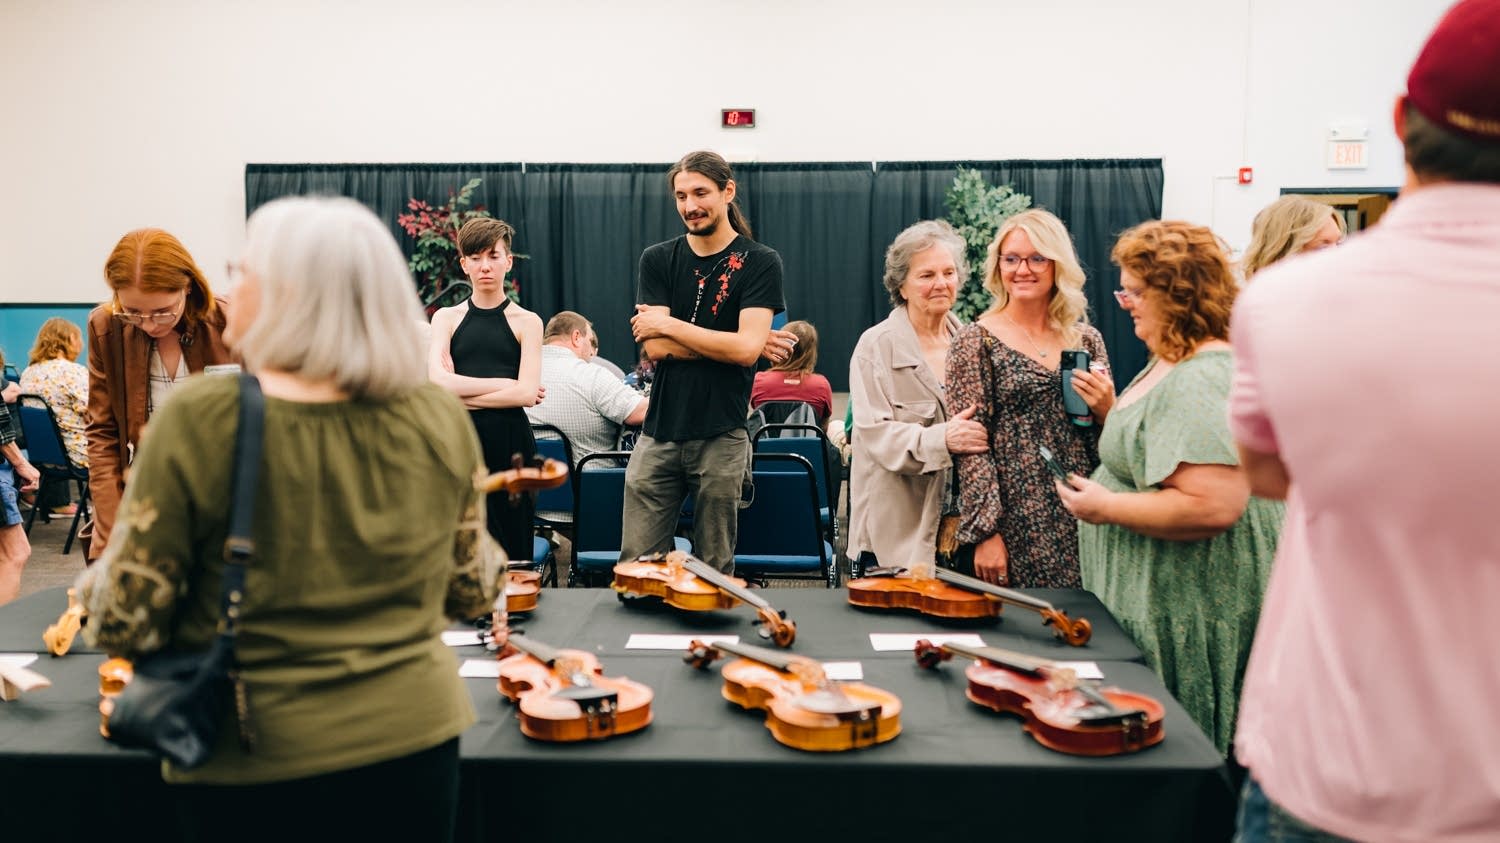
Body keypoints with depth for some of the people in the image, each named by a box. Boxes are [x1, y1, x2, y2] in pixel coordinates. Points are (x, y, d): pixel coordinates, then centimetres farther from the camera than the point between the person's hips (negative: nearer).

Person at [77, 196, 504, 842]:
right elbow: (471, 592, 1)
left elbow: (126, 623, -11)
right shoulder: (441, 419, -10)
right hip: (410, 734, 2)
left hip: (245, 758, -1)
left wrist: (99, 584, 10)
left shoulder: (197, 422, -17)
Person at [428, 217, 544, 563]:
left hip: (510, 446, -1)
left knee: (512, 553, 4)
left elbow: (526, 393, -8)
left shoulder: (526, 322, 5)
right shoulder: (447, 318, 10)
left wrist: (462, 396, -10)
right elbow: (438, 381, -6)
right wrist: (506, 384, -9)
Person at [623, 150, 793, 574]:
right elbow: (656, 348, -4)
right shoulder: (658, 259, 8)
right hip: (659, 433, 3)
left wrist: (667, 324, -7)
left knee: (714, 567, 7)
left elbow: (746, 349, -13)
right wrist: (737, 343, -8)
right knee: (635, 565, 3)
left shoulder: (760, 263, 0)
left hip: (722, 438, -2)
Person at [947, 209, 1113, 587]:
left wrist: (1106, 411, -9)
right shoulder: (975, 341, -4)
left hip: (1082, 522, 4)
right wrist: (985, 532, -13)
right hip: (1016, 524, -3)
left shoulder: (1086, 340, 7)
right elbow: (971, 445, -8)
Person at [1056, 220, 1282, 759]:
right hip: (1160, 594, 10)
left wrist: (1106, 507, -22)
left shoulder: (1202, 379, -23)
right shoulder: (1168, 363, 10)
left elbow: (1213, 506, -32)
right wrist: (1112, 412, 9)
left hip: (1186, 607, -10)